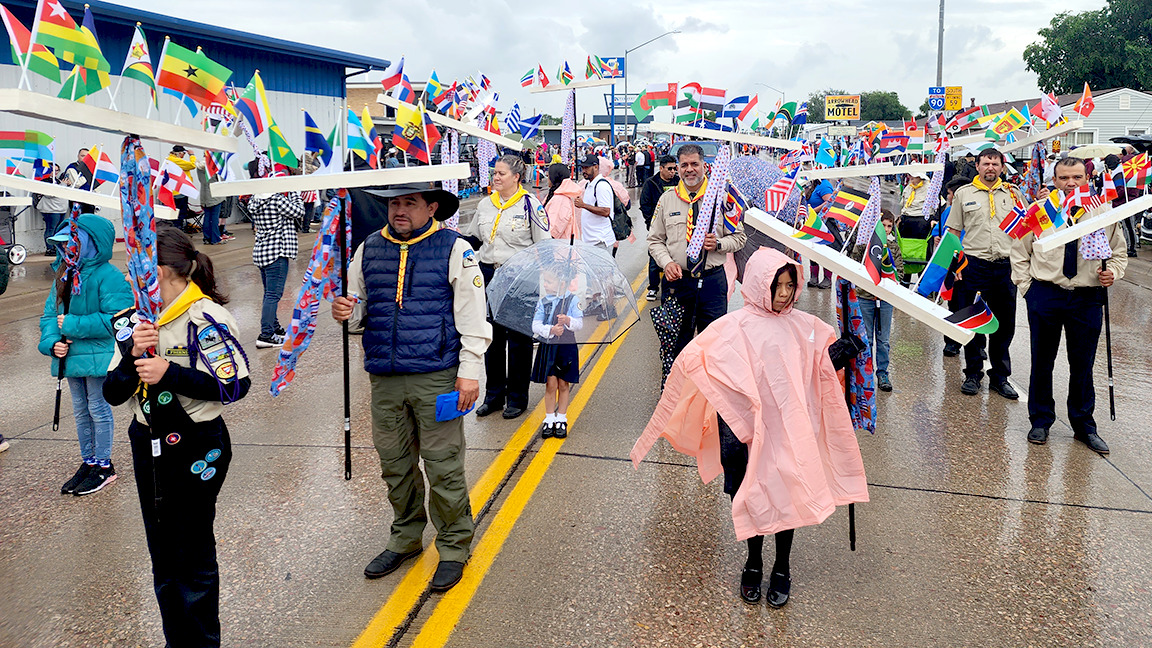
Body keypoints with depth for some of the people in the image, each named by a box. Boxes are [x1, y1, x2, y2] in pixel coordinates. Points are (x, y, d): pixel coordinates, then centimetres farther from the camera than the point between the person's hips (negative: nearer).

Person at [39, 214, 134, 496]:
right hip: (71, 356, 8)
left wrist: (72, 325, -22)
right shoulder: (64, 275, 8)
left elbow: (116, 319, -24)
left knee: (98, 409, 3)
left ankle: (104, 466, 18)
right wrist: (51, 341, -7)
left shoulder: (108, 276, -16)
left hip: (98, 356, -8)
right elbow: (50, 312, 11)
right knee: (80, 411, 18)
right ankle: (88, 461, 32)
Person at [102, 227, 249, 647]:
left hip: (195, 448, -6)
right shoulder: (138, 320, 5)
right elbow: (112, 394, 2)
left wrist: (170, 373, -23)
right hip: (147, 444, 7)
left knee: (193, 555, 4)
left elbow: (236, 385, -19)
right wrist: (132, 355, -16)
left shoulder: (206, 318, -15)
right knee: (162, 554, 16)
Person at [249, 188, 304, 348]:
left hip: (260, 251, 9)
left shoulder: (255, 200, 7)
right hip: (276, 253, -9)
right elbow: (298, 211, -8)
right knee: (273, 294, -6)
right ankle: (266, 335, -7)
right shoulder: (278, 199, -17)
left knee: (269, 293, 18)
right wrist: (293, 191, 3)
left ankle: (274, 327, 31)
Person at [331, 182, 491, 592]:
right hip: (384, 377, 5)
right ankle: (405, 539, 34)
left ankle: (454, 547, 19)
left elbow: (471, 315, -3)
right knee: (395, 465, 15)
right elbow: (361, 308, 19)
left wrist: (469, 370, -9)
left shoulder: (455, 250, -2)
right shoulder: (368, 249, 10)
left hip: (436, 377, -4)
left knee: (443, 466, 2)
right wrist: (346, 313, -5)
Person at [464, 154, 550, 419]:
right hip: (489, 275, 5)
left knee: (518, 338, 3)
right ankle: (494, 394, 23)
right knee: (492, 336, 10)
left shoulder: (530, 204, -4)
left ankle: (517, 397, 15)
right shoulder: (485, 204, 10)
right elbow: (472, 237, 24)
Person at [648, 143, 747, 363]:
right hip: (677, 280, 1)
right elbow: (655, 240, 10)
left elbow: (739, 237, 7)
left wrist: (718, 244, -13)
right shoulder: (667, 199, 7)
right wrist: (667, 262, -8)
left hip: (713, 280, -1)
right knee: (678, 339, 8)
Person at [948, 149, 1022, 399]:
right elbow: (953, 232, 6)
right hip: (973, 265, -1)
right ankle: (973, 373, 19)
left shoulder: (1013, 193, 10)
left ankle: (1000, 376, 19)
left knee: (1004, 325, 7)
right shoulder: (964, 193, 6)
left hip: (1006, 267, 2)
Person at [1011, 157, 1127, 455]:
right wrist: (1027, 287, -1)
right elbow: (1019, 252, 6)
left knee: (1082, 364, 7)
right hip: (1045, 294, 0)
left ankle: (1084, 425, 22)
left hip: (1087, 298, 1)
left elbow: (1119, 254, 12)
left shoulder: (1104, 212, 3)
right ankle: (1041, 421, 23)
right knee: (1042, 361, 8)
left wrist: (1112, 273, -8)